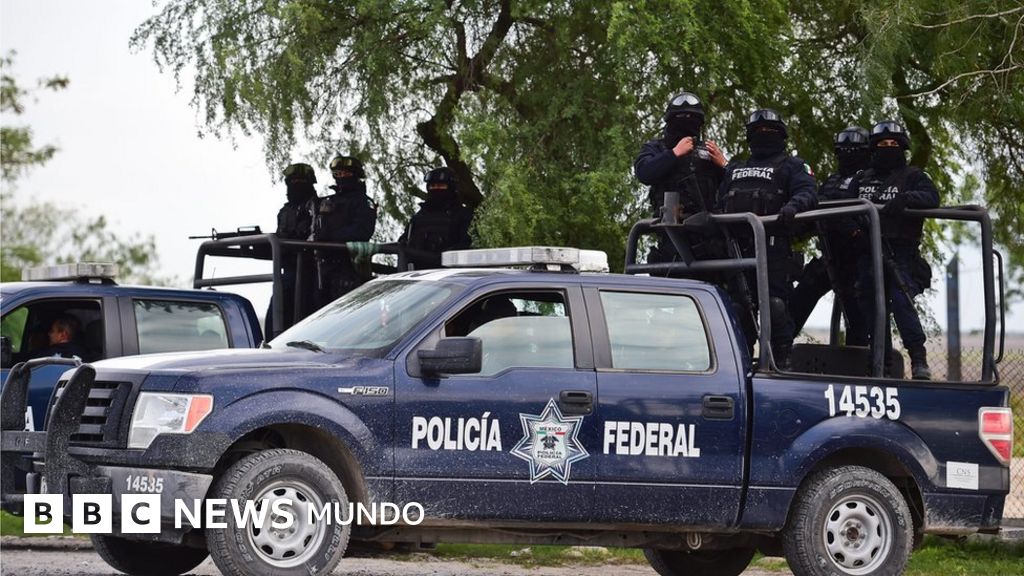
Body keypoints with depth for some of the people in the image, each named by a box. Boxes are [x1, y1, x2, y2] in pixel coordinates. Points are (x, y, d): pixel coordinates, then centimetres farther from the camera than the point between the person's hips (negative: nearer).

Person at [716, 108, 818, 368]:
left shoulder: (792, 166, 14)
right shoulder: (734, 170, 32)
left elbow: (808, 192, -4)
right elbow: (719, 205, 28)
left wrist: (793, 205, -27)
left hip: (773, 245, -6)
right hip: (739, 247, 6)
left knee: (775, 305, -15)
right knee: (739, 307, 5)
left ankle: (782, 363, -14)